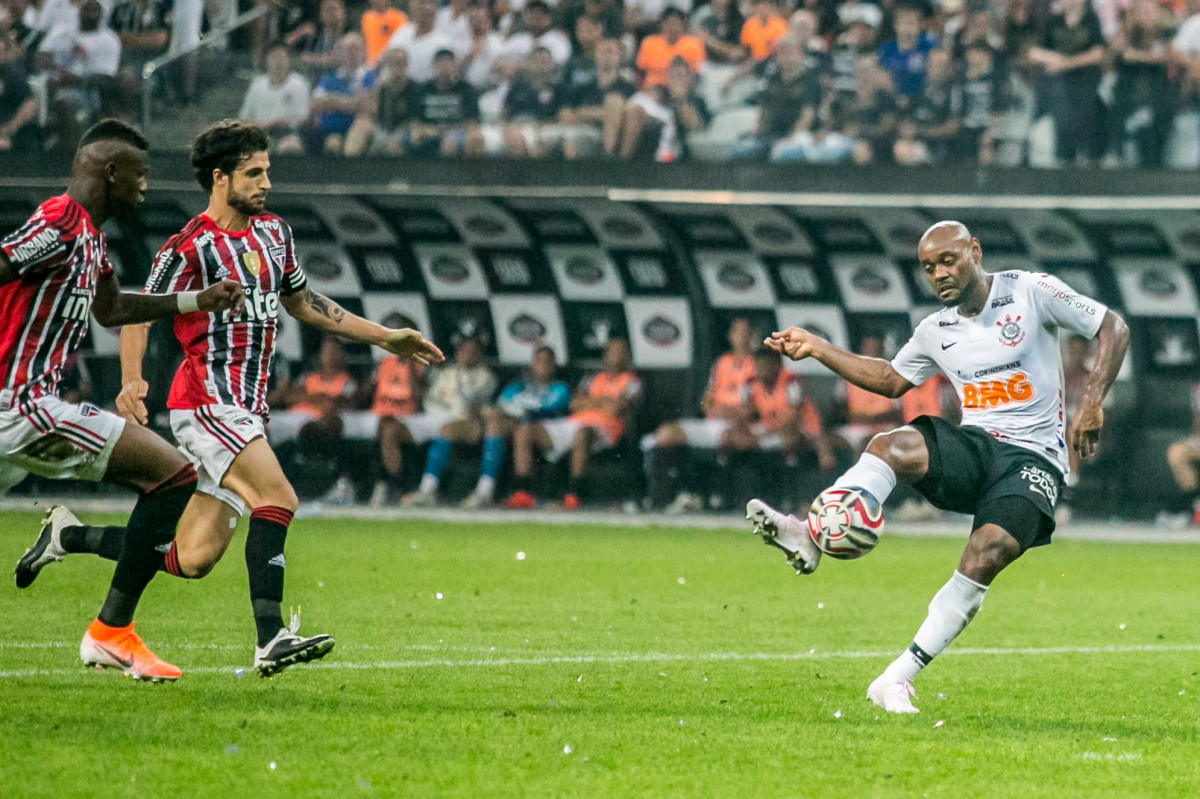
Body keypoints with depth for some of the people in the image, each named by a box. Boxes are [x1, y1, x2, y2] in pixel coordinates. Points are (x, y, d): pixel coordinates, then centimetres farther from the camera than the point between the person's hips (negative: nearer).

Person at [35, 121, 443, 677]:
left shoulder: (274, 233, 15)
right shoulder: (189, 248, -9)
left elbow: (304, 305, 27)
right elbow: (138, 315, -8)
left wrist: (385, 338, 26)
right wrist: (132, 381, -26)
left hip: (247, 411, 8)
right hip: (206, 401, -8)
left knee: (193, 558, 3)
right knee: (278, 499, -24)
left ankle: (72, 536, 19)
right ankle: (270, 640, -25)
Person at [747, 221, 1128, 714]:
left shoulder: (1032, 293, -2)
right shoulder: (936, 331, 13)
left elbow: (1113, 328, -1)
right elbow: (891, 379, 29)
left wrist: (1092, 402, -14)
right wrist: (816, 349, 21)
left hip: (1033, 458, -5)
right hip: (973, 448, 5)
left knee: (990, 549, -29)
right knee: (893, 445, -27)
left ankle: (899, 677, -28)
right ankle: (809, 537, -43)